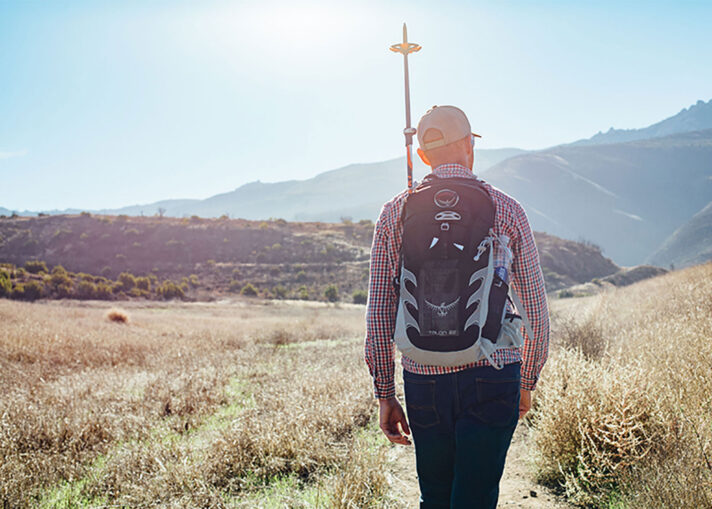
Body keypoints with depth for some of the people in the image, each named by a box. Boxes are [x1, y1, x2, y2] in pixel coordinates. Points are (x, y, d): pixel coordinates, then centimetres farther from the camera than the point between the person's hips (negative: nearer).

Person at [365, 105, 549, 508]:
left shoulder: (396, 213, 2)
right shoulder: (506, 210, 0)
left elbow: (379, 314, 1)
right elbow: (535, 307, 4)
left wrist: (385, 395, 9)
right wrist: (528, 381, 17)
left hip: (423, 381, 2)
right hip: (491, 377, -1)